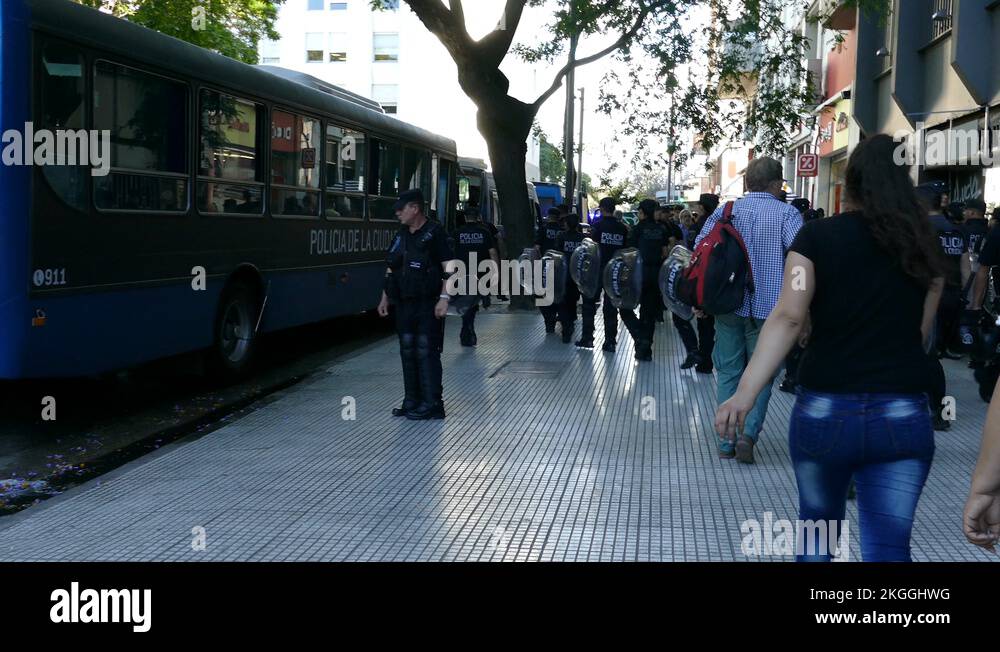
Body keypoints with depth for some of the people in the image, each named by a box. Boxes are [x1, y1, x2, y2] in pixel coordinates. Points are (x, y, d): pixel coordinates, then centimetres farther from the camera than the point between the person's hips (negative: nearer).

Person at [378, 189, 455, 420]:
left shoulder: (434, 233, -8)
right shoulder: (401, 236, 13)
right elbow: (391, 270, 21)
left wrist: (444, 298, -20)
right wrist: (385, 298, 17)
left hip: (427, 305, -7)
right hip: (404, 304, 7)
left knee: (426, 352, -6)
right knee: (408, 352, 9)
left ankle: (431, 404, -1)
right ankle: (412, 401, 17)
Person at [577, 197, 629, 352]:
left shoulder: (598, 225, -9)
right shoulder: (622, 228, 2)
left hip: (598, 269, -3)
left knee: (589, 303, 10)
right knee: (611, 307, 8)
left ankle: (587, 338, 9)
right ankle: (610, 342, 6)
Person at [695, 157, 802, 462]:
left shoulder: (726, 211, 5)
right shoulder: (787, 214, -5)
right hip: (767, 308, -3)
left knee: (728, 372, 11)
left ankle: (725, 442, 13)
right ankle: (749, 432, -7)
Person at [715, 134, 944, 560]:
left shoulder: (817, 236, -2)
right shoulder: (923, 245, 6)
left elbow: (788, 317, -14)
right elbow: (920, 333, 10)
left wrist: (746, 393, -18)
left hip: (824, 409, 0)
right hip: (903, 416, 1)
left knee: (818, 525, 23)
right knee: (889, 546, 3)